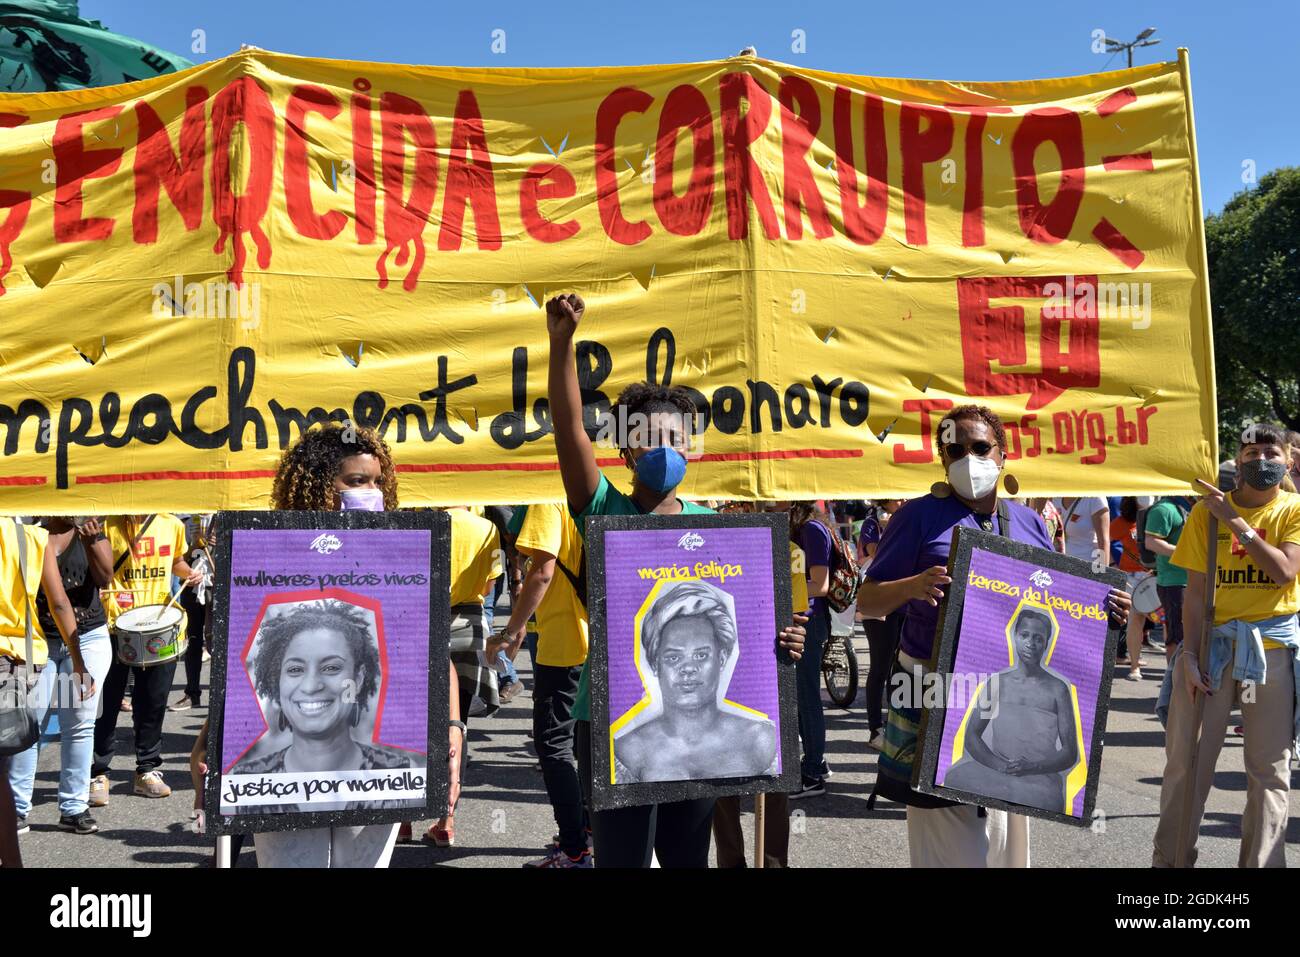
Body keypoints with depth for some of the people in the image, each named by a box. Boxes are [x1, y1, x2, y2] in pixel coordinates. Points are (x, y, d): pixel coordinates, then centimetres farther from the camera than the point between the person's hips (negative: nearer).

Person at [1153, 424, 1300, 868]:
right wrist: (1190, 655, -6)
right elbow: (1196, 590, 0)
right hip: (1212, 643, 0)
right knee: (1186, 762, 3)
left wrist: (1234, 520, -15)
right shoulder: (1208, 510, 2)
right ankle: (1170, 859, 16)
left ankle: (1261, 861, 20)